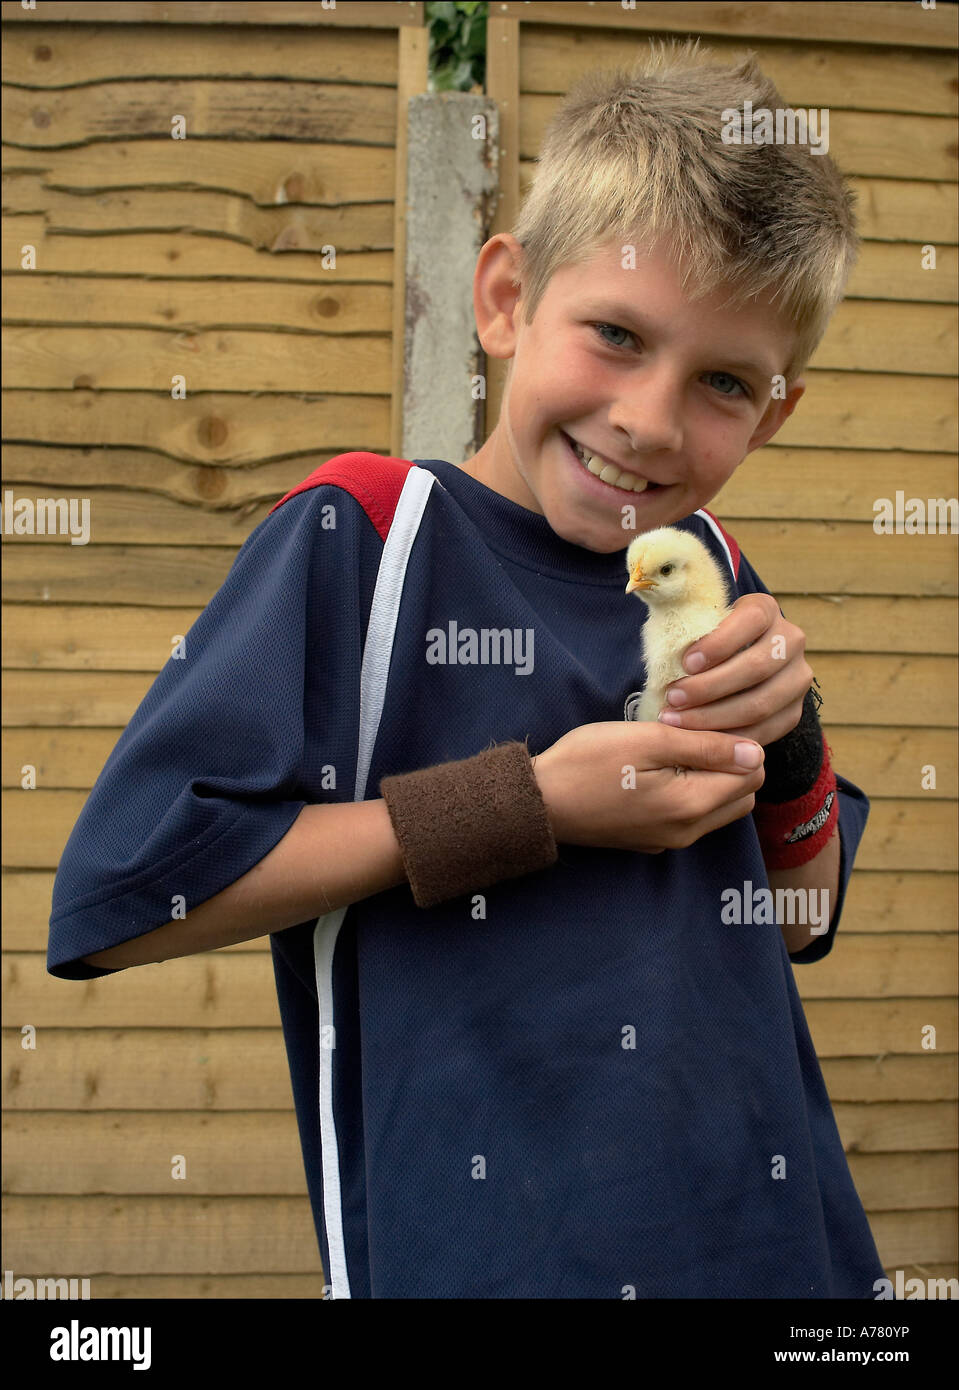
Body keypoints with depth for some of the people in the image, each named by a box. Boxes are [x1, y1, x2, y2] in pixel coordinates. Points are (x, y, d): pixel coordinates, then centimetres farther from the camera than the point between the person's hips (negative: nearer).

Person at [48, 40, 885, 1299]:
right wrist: (528, 805, -19)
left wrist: (786, 736, -7)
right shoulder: (362, 535, -12)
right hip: (471, 1248, -5)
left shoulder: (709, 571, 5)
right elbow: (116, 902, -20)